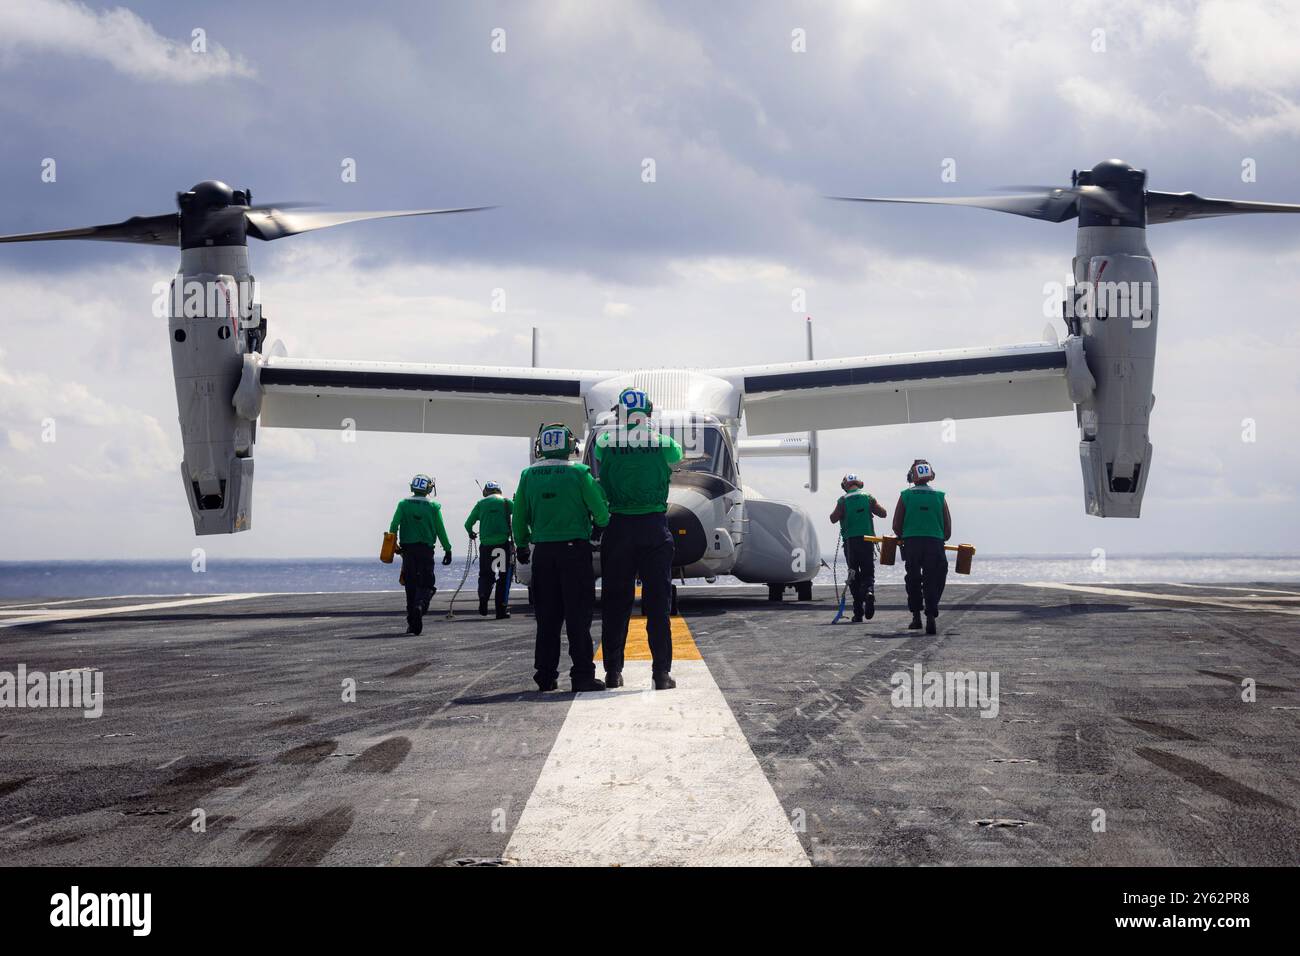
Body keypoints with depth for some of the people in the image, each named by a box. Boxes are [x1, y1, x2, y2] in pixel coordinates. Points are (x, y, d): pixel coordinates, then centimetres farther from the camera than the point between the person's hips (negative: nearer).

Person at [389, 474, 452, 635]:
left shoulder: (403, 504, 2)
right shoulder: (433, 506, -1)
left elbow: (394, 525, -7)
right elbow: (440, 530, 0)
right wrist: (447, 549, 7)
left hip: (407, 549, 2)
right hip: (426, 549, -2)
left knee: (411, 585, 9)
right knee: (426, 583, 4)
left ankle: (413, 623, 9)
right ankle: (420, 605, -27)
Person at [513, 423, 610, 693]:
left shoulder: (528, 475, 2)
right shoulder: (578, 473, -8)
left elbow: (519, 517, 8)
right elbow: (600, 509, -4)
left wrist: (521, 545, 22)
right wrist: (600, 526, 17)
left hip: (542, 551, 3)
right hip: (575, 549, -3)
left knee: (547, 615, 10)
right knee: (578, 614, 0)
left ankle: (545, 674, 12)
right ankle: (582, 674, -2)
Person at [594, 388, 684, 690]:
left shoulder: (604, 442, -4)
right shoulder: (663, 444, -3)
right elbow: (677, 457, 18)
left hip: (618, 528, 0)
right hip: (654, 527, 0)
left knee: (615, 601, 8)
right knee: (658, 602, 3)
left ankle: (613, 671, 8)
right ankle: (662, 672, 1)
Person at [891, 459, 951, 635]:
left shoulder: (905, 495, 3)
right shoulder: (939, 496, 6)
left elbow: (896, 526, 4)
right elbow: (948, 529, 7)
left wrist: (902, 538, 21)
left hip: (911, 543, 0)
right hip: (935, 544, 0)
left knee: (913, 581, 14)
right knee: (932, 583, 3)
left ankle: (916, 617, 14)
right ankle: (931, 618, -10)